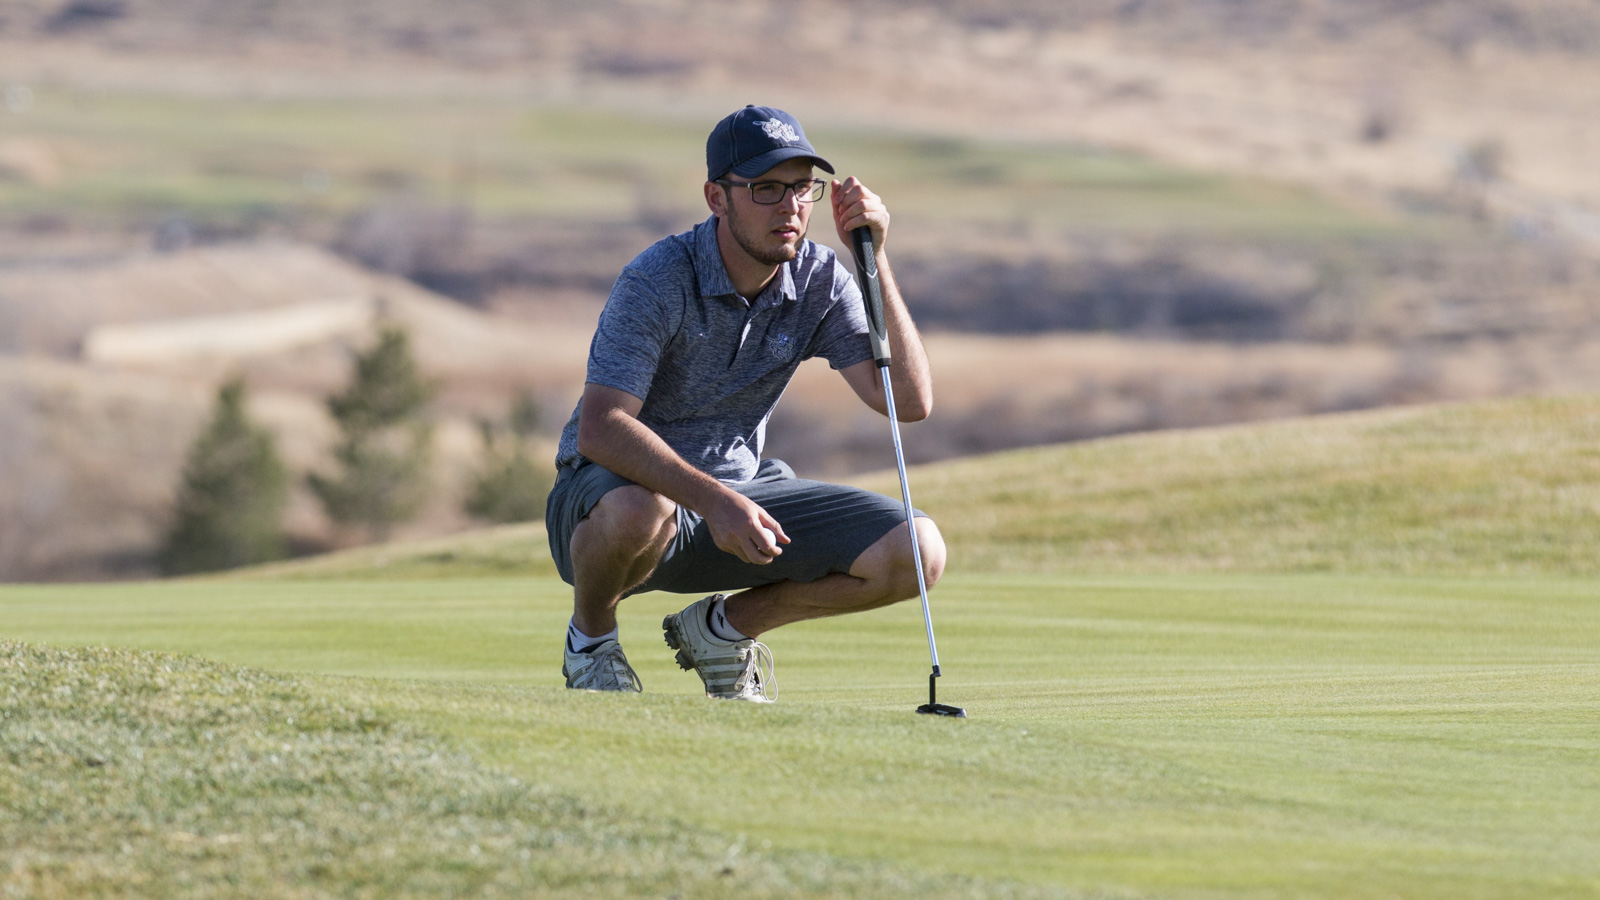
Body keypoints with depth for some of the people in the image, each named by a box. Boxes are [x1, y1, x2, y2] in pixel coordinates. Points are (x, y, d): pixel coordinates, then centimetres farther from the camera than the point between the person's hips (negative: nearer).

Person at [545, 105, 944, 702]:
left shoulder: (820, 281, -6)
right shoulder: (658, 281, -22)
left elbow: (910, 402, -16)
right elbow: (600, 429, -32)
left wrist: (875, 263, -23)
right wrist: (713, 500, -45)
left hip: (739, 491, 5)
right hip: (623, 481, -5)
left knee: (918, 551, -13)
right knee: (636, 511, -44)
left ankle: (724, 625, 9)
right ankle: (590, 635, -7)